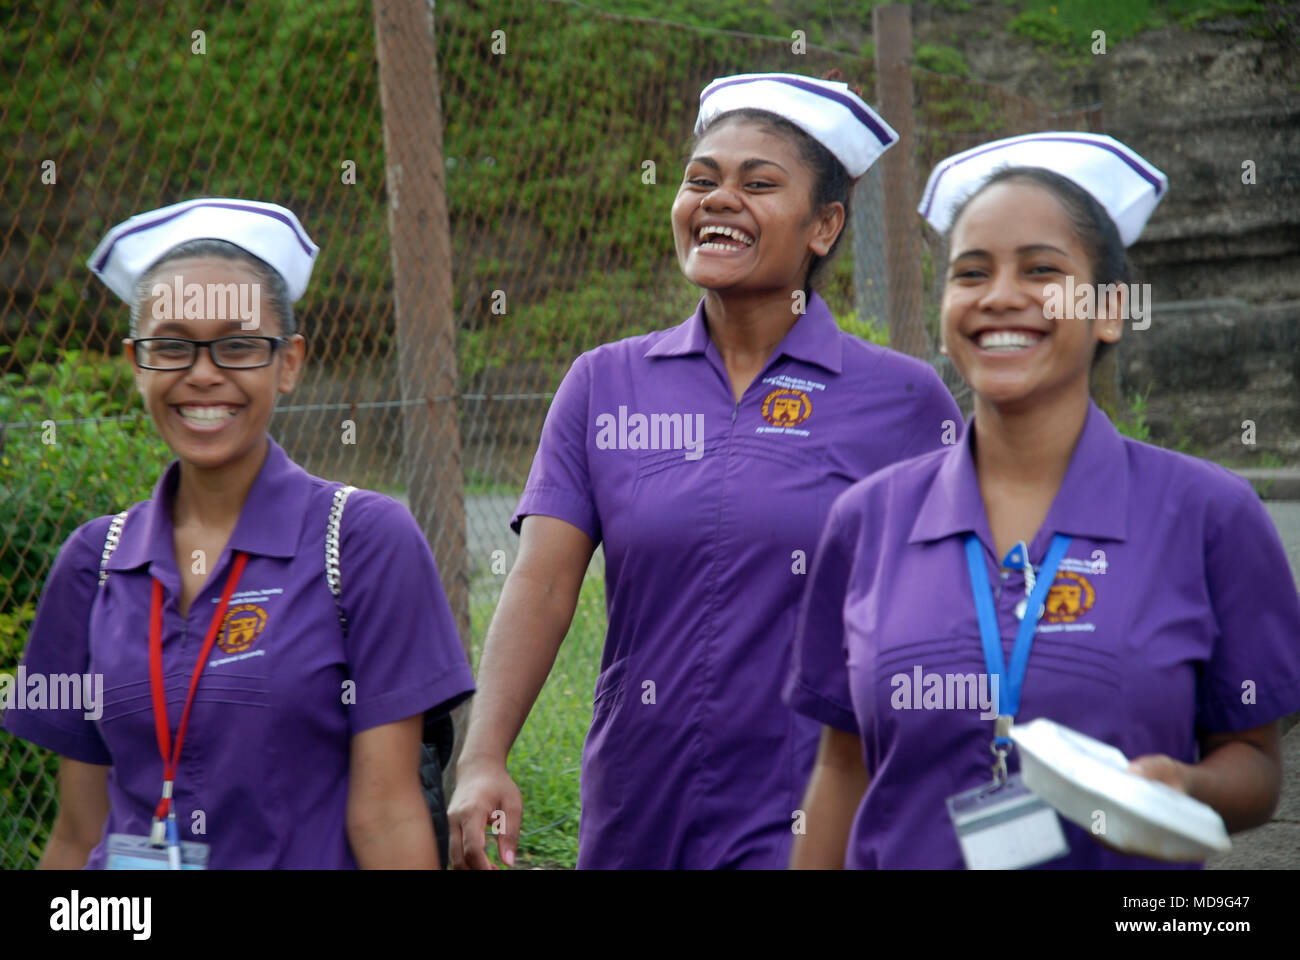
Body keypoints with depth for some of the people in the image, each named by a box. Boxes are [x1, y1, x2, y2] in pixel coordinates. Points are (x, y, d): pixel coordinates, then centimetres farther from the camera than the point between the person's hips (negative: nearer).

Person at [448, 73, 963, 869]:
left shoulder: (901, 400, -2)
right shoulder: (606, 384, 5)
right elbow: (543, 582, -4)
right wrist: (484, 760, -16)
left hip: (809, 819, -3)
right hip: (637, 807, 3)